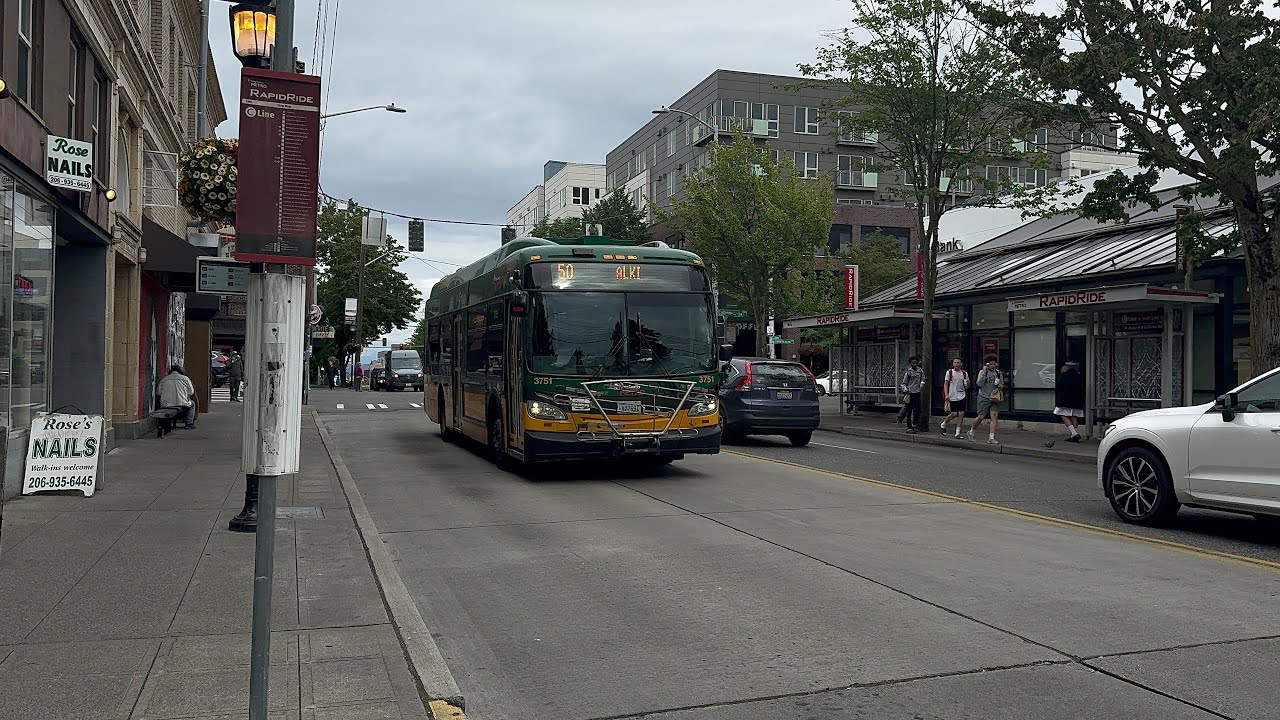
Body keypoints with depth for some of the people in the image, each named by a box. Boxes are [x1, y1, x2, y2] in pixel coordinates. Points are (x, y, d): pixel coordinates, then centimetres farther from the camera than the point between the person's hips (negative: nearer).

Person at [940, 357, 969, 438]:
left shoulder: (964, 373, 7)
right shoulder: (949, 372, -1)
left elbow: (966, 387, 12)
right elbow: (946, 384, 0)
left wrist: (967, 384, -11)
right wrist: (946, 395, -10)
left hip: (961, 396, 3)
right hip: (952, 396, -3)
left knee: (961, 414, -5)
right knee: (954, 414, -7)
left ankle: (957, 433, 0)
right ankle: (944, 423, 23)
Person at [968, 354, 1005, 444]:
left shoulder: (999, 373, 8)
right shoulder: (982, 372, -4)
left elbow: (1002, 385, 18)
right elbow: (979, 384, -16)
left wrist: (999, 385, -7)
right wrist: (984, 372, -18)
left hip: (994, 397, 3)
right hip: (984, 397, -3)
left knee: (994, 416, -11)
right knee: (981, 417, -3)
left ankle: (991, 438, -11)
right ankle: (971, 431, 24)